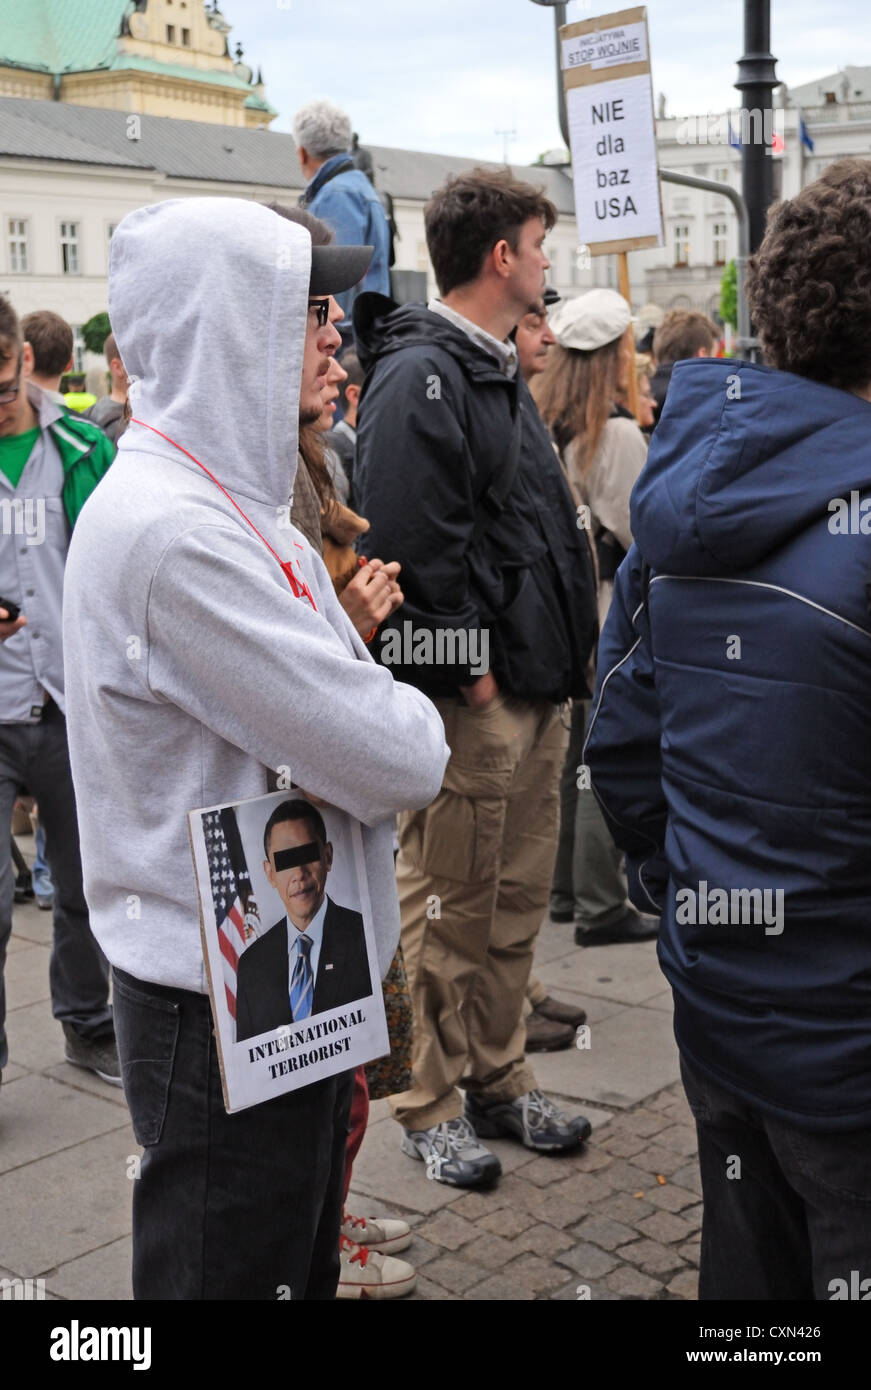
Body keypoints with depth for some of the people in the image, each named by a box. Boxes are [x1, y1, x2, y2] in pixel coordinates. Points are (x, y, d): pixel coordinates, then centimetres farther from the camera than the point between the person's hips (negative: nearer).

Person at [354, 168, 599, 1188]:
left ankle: (498, 1083, 31)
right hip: (466, 696, -10)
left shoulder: (497, 370, 19)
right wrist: (469, 667, -17)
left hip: (529, 692, 10)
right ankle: (430, 1107, 18)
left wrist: (560, 656, 15)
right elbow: (409, 542, -23)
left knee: (515, 902, 17)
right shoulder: (420, 375, -14)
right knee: (448, 909, 3)